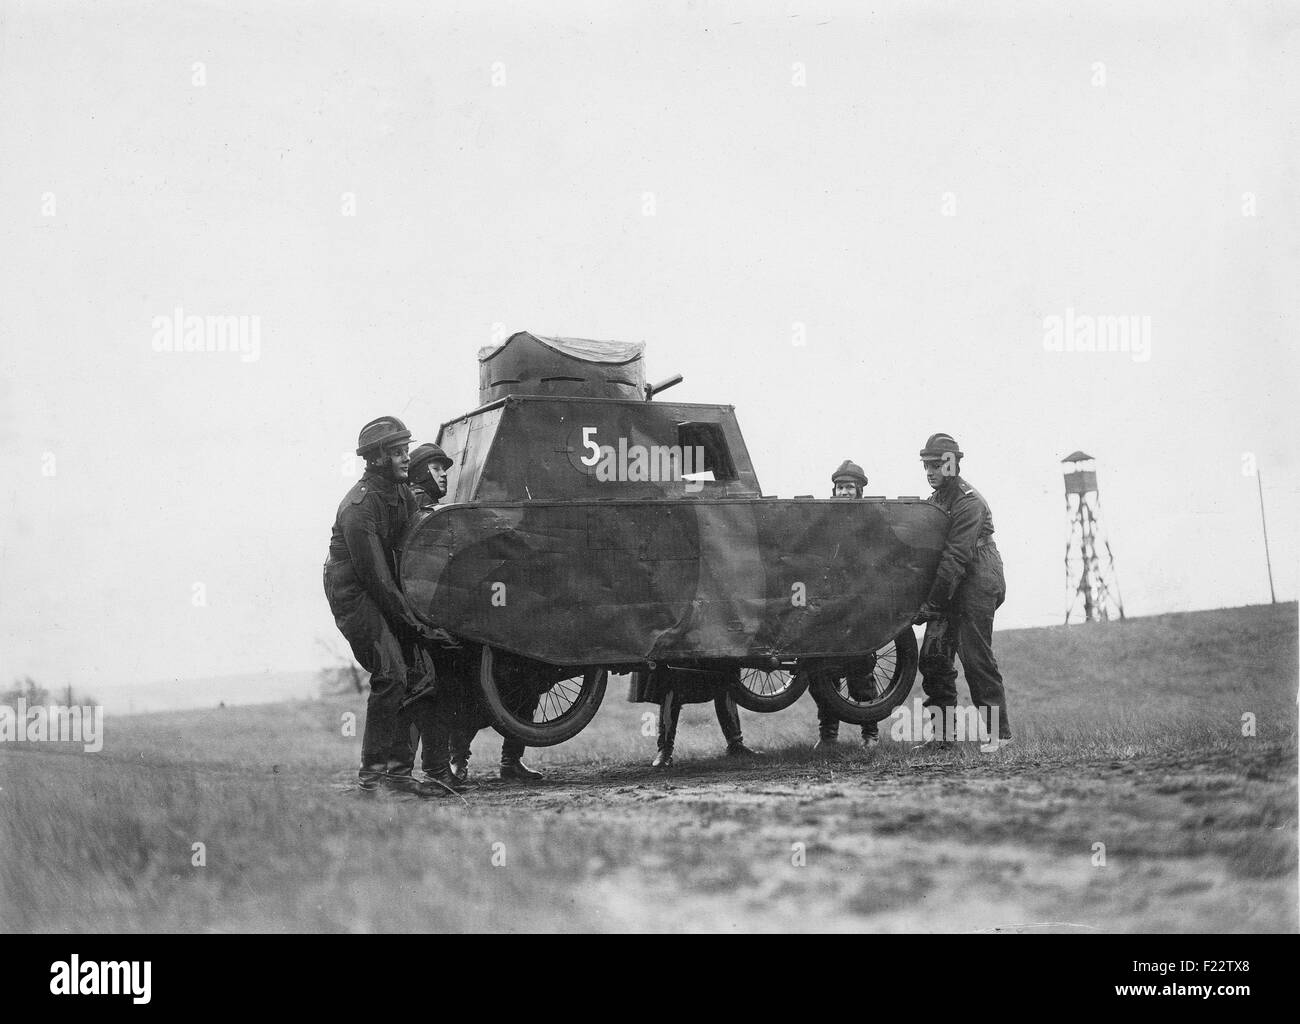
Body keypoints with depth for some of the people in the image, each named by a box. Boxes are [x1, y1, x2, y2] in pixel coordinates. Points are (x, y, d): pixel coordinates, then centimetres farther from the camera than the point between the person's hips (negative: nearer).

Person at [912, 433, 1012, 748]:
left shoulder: (970, 503, -14)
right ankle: (941, 733, 7)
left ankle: (999, 734, -3)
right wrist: (926, 598, 3)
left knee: (976, 659, -9)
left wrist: (930, 603, -25)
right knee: (933, 657, 2)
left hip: (976, 583, -8)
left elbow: (955, 557, -21)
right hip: (950, 589, 9)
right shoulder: (935, 501, 15)